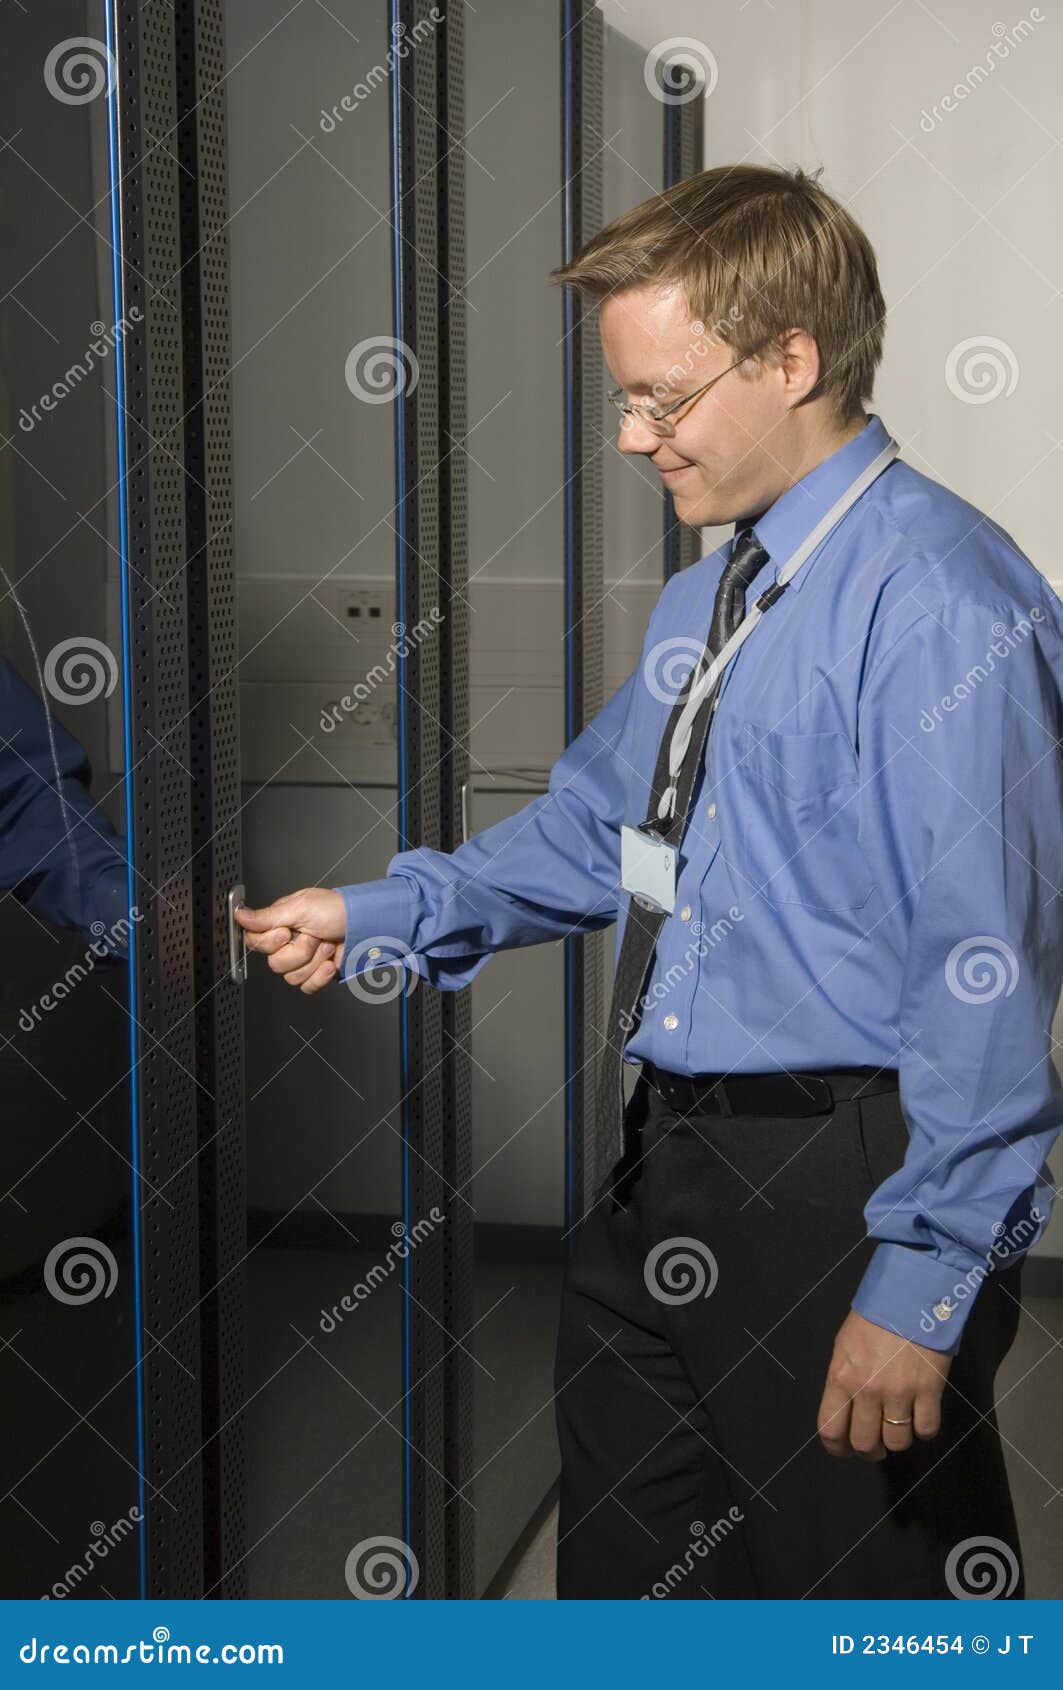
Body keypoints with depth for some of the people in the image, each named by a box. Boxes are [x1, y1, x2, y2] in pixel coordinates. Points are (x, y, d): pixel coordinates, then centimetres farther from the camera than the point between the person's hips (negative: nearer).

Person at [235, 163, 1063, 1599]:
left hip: (843, 1190, -9)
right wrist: (381, 914, 11)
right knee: (630, 1562, 21)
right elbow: (597, 823, 23)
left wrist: (925, 1280, -22)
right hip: (666, 1168, 9)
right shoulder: (705, 600, 13)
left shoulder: (941, 600, -18)